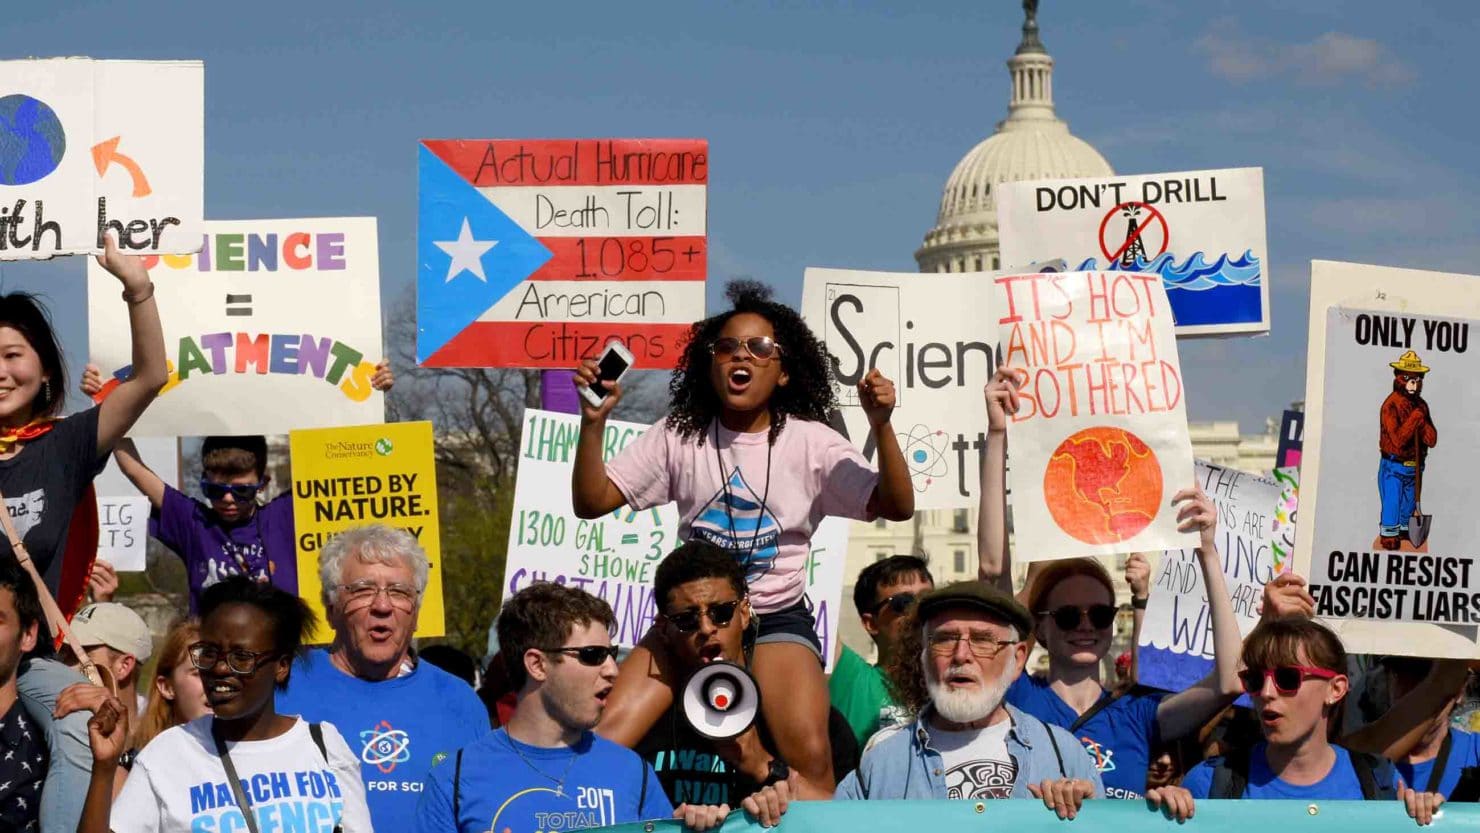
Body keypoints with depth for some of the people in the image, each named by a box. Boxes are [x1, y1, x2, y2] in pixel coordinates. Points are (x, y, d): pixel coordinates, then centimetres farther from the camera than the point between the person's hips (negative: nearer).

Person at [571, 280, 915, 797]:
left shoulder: (811, 443, -3)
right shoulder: (679, 436, 1)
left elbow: (897, 507, -11)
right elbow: (591, 503, -2)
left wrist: (881, 427, -27)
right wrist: (593, 424, -18)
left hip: (778, 619, -2)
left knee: (810, 758, -27)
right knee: (601, 741, -16)